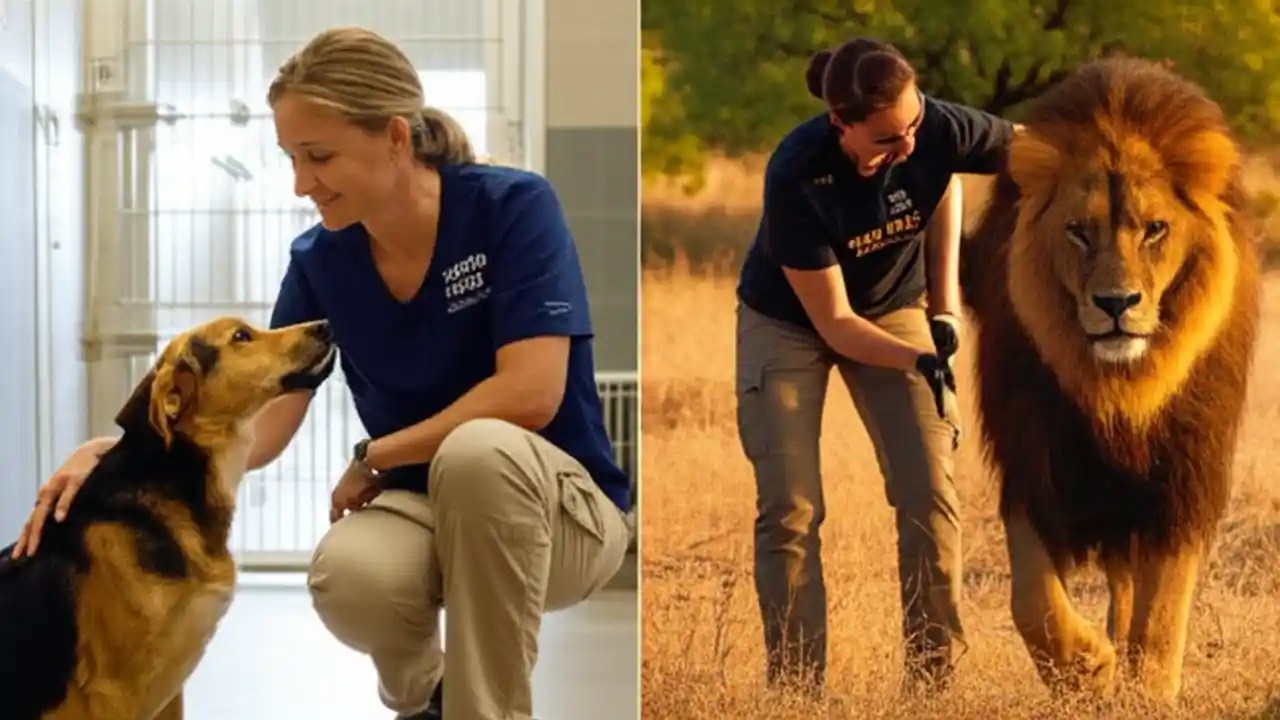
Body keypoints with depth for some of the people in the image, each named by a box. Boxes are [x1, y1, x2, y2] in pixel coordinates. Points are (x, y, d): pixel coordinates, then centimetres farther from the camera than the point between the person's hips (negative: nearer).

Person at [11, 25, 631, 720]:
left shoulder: (512, 205, -17)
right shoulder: (320, 261, -3)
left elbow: (531, 393, -25)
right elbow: (260, 425, -7)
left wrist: (374, 457, -15)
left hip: (559, 510, -3)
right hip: (421, 508, 3)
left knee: (478, 449, -38)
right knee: (348, 576, -33)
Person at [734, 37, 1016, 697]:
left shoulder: (938, 129, -27)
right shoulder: (797, 179, -34)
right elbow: (833, 323, -24)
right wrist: (918, 360, -39)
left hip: (895, 308, 3)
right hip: (788, 321, -3)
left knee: (930, 492, -8)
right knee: (790, 508, -10)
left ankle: (935, 679, 1)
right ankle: (796, 688, -3)